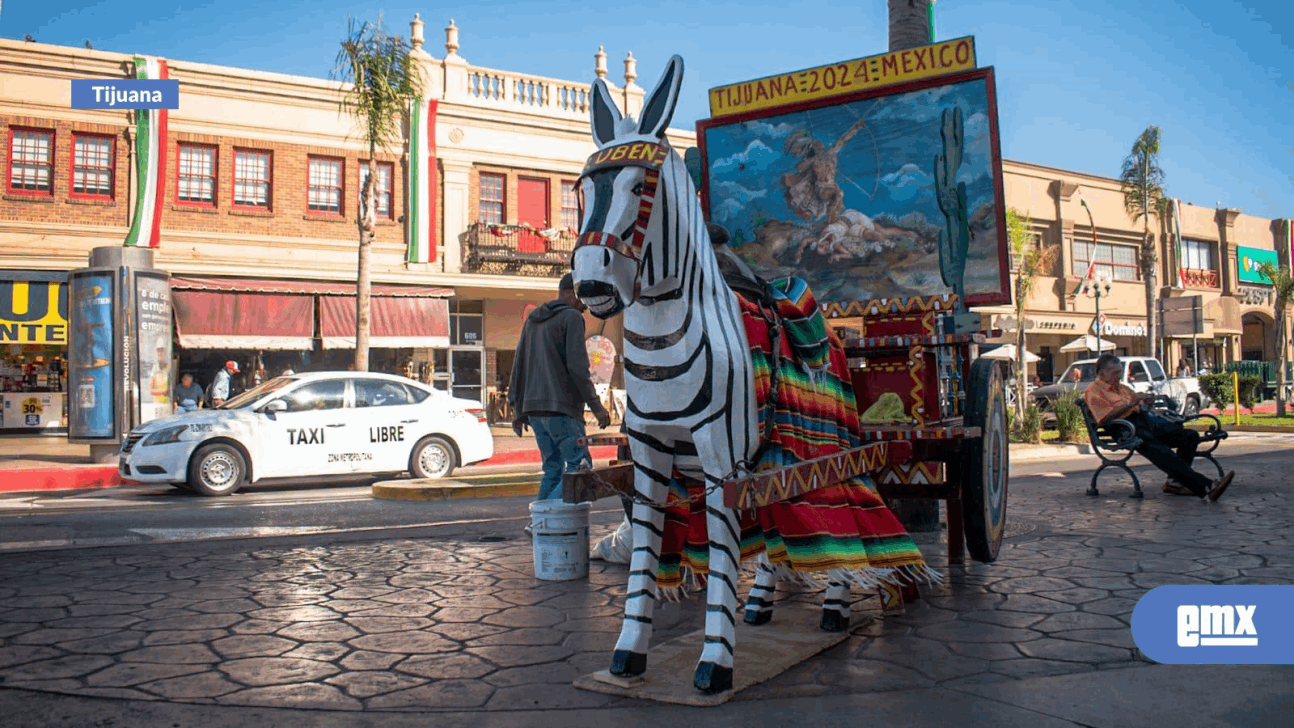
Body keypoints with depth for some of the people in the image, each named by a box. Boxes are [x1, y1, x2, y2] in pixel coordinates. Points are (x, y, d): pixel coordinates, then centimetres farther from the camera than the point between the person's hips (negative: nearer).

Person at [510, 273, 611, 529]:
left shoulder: (532, 320, 19)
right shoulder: (572, 318, -5)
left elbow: (519, 366, 19)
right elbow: (577, 367, -14)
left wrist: (517, 409, 21)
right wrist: (596, 405, -11)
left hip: (533, 407, 8)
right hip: (561, 408, -8)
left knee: (553, 470, 13)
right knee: (579, 468, -5)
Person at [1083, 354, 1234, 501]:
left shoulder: (1122, 387, 31)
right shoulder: (1094, 391, 4)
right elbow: (1105, 417, -12)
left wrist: (1145, 402, 9)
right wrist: (1131, 403, -11)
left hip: (1145, 421, 9)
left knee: (1191, 435, -8)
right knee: (1161, 452, -32)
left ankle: (1175, 481, -17)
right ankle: (1205, 488, -40)